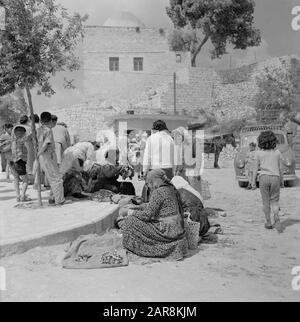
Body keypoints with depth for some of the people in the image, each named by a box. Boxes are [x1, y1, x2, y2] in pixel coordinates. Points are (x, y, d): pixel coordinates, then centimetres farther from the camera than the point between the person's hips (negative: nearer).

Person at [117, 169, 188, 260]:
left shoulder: (158, 192, -16)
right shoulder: (171, 188, 9)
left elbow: (147, 215, -16)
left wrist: (129, 212, -5)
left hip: (167, 231, -9)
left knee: (132, 222, -8)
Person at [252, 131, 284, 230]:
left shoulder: (259, 153, -4)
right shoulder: (277, 153, 1)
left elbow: (256, 168, -1)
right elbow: (280, 168, 5)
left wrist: (253, 181, 7)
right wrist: (282, 180, 15)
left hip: (264, 178, -1)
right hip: (275, 178, 1)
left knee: (266, 202, 9)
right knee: (274, 201, 12)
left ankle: (268, 222, 14)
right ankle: (276, 217, -11)